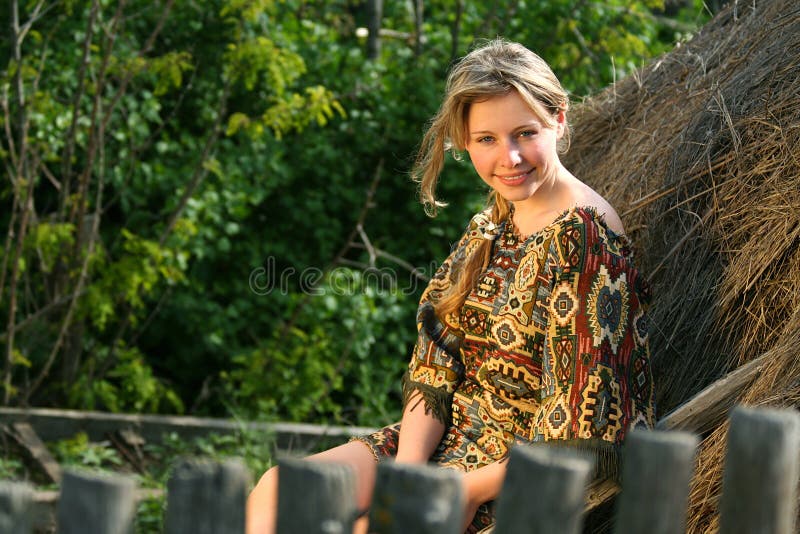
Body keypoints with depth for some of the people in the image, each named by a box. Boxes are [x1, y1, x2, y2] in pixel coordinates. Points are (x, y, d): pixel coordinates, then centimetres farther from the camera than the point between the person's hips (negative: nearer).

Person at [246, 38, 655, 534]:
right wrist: (407, 474, -11)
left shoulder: (581, 237, -18)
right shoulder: (494, 219, 8)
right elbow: (437, 360, 4)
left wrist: (465, 491, -20)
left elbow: (580, 436, -21)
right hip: (455, 435, 8)